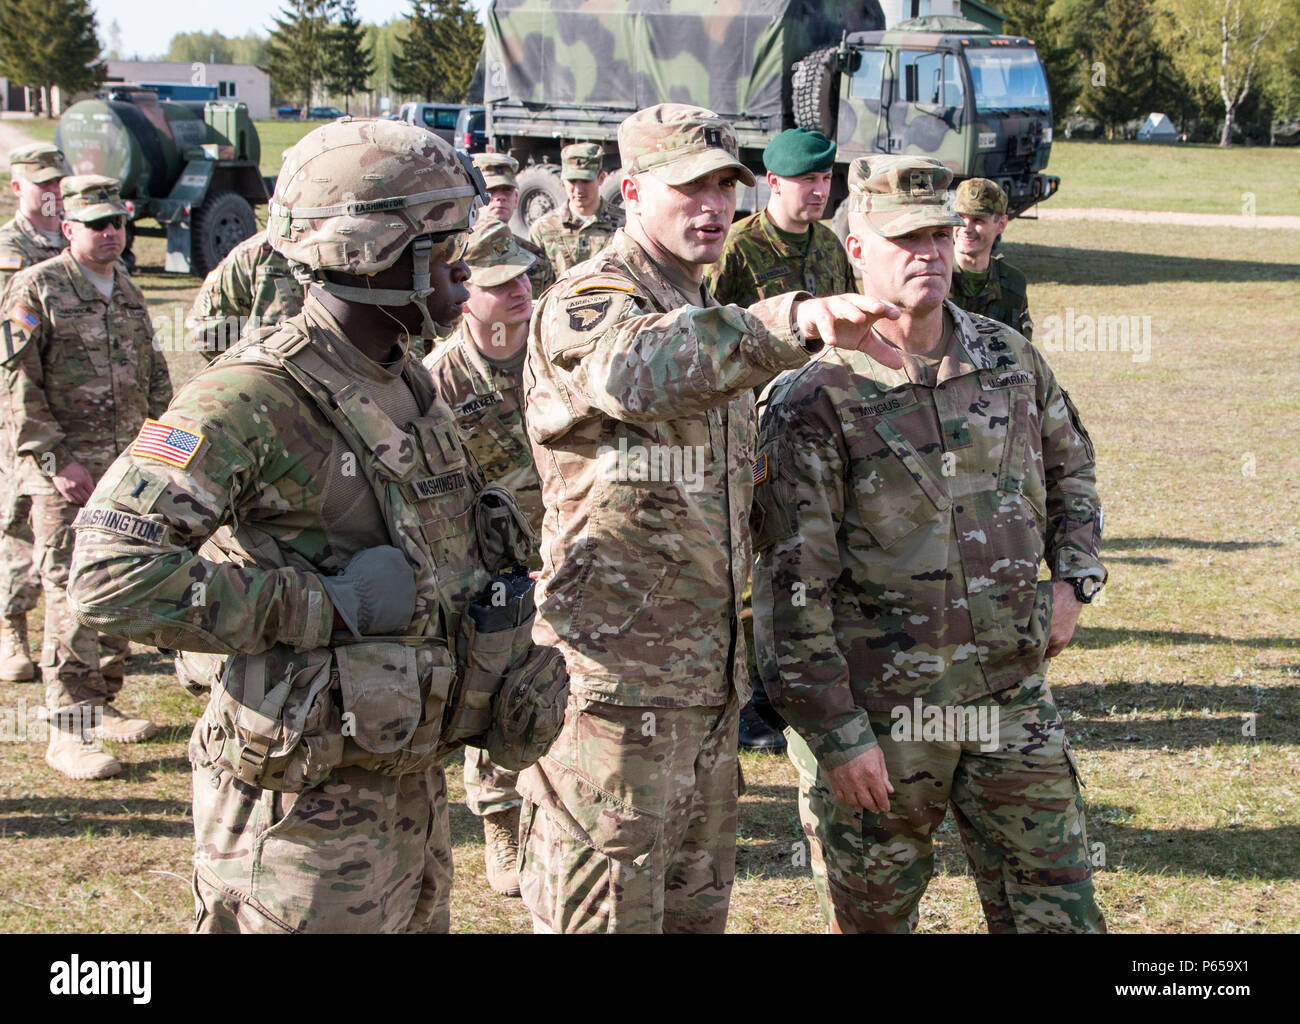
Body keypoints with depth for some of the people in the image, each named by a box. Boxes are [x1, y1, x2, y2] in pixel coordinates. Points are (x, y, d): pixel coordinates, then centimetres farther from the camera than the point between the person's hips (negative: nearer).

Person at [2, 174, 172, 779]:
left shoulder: (129, 294, 15)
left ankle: (102, 705, 25)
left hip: (131, 471, 7)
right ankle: (68, 732, -5)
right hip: (67, 471, -7)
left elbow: (155, 377, 25)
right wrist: (56, 459, -16)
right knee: (72, 595, -9)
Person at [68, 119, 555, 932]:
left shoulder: (408, 382, 10)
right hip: (309, 808, -8)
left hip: (414, 790, 8)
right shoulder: (254, 397, -19)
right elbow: (112, 571, -28)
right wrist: (323, 607, -25)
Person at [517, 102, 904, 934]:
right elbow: (635, 370, -40)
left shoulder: (706, 318, 17)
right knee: (607, 913, -3)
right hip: (616, 682, -9)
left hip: (708, 679, 9)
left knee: (697, 904, 16)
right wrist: (793, 323, -54)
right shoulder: (586, 305, -13)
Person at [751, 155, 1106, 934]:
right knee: (873, 918, 11)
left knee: (1061, 913, 7)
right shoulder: (815, 398, -12)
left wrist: (1073, 577, 9)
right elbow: (791, 584, -13)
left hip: (1015, 699, 4)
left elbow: (1071, 466, 25)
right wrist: (835, 734, -15)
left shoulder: (1011, 358, 5)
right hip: (880, 717, -4)